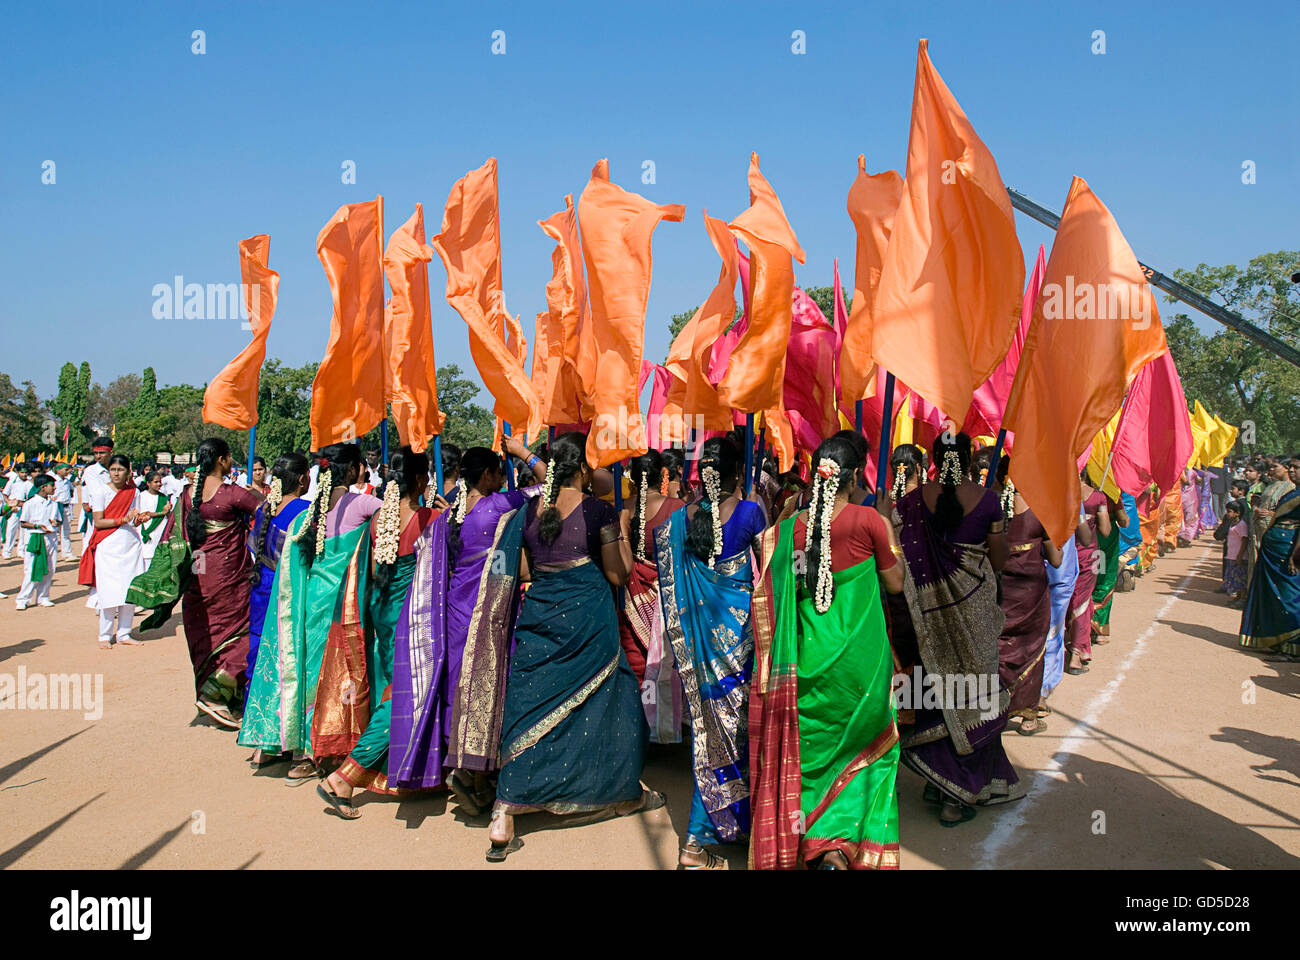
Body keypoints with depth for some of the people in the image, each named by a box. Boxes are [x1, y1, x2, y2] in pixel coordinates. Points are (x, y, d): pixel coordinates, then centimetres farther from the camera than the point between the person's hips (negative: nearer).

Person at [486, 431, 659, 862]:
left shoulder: (531, 510, 4)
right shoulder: (598, 511, -9)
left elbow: (525, 571, 11)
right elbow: (617, 574, -5)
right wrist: (621, 531, 6)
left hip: (538, 615, 4)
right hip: (587, 618, -3)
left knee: (529, 711, 6)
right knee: (599, 701, 14)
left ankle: (504, 817, 1)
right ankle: (624, 794, 33)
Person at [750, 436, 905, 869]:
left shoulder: (788, 529, -2)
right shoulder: (867, 520, -12)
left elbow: (772, 599, 4)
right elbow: (895, 583, 0)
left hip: (808, 655, 3)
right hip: (859, 656, -3)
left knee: (812, 744, 16)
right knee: (865, 742, 14)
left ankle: (812, 841, 18)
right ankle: (840, 841, 7)